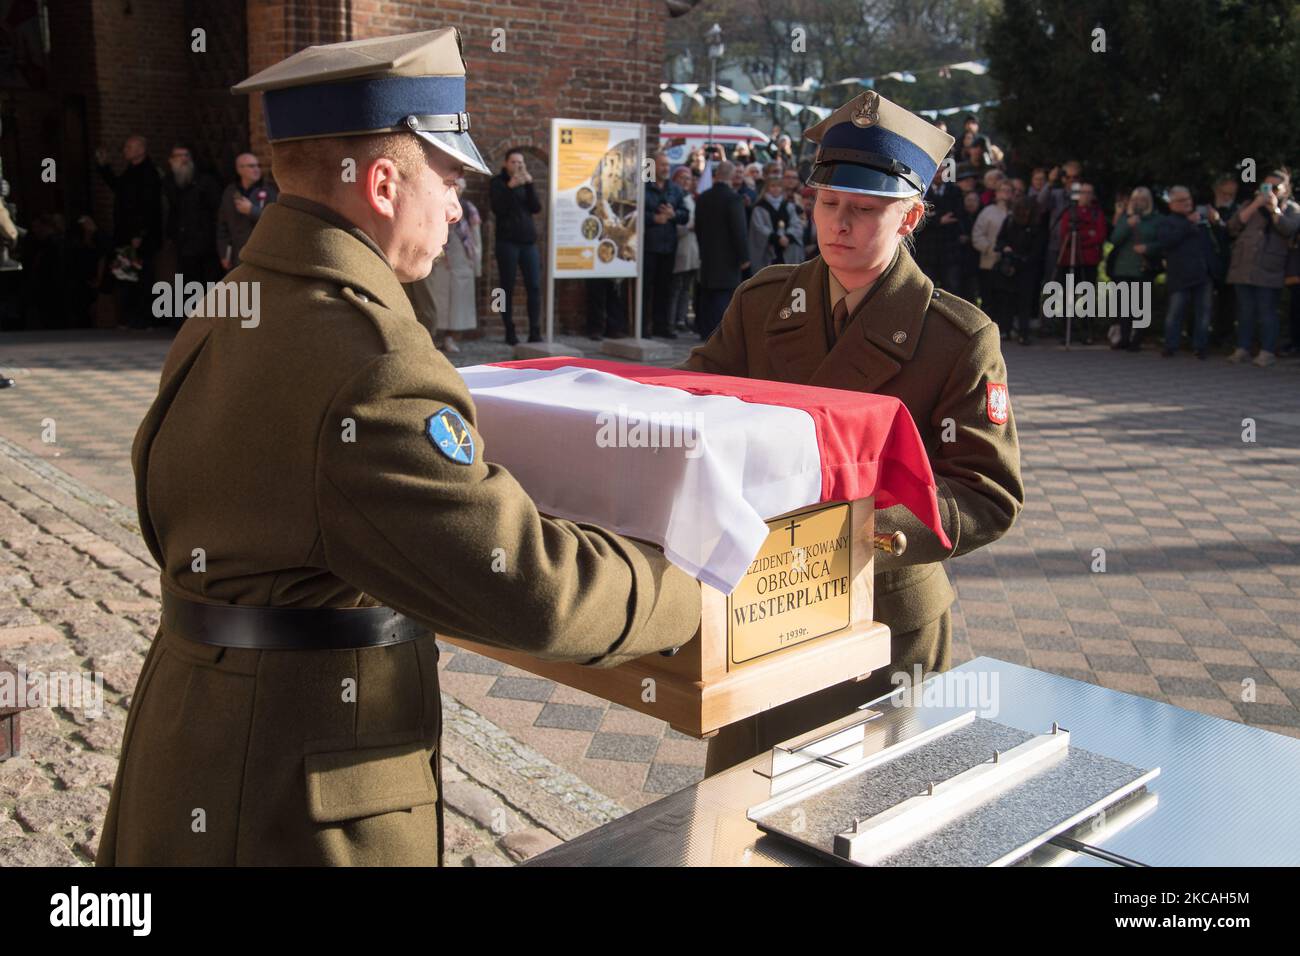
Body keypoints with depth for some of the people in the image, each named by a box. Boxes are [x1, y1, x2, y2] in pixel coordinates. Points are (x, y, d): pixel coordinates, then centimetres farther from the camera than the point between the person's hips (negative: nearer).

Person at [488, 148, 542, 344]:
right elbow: (498, 209, -9)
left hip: (528, 241, 3)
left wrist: (529, 184, -8)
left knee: (534, 287, -6)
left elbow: (536, 208, 2)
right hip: (507, 242, -3)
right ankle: (510, 332, 3)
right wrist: (510, 187, -17)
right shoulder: (498, 182, 6)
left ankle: (535, 332, -6)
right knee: (508, 288, -1)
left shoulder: (526, 182, 16)